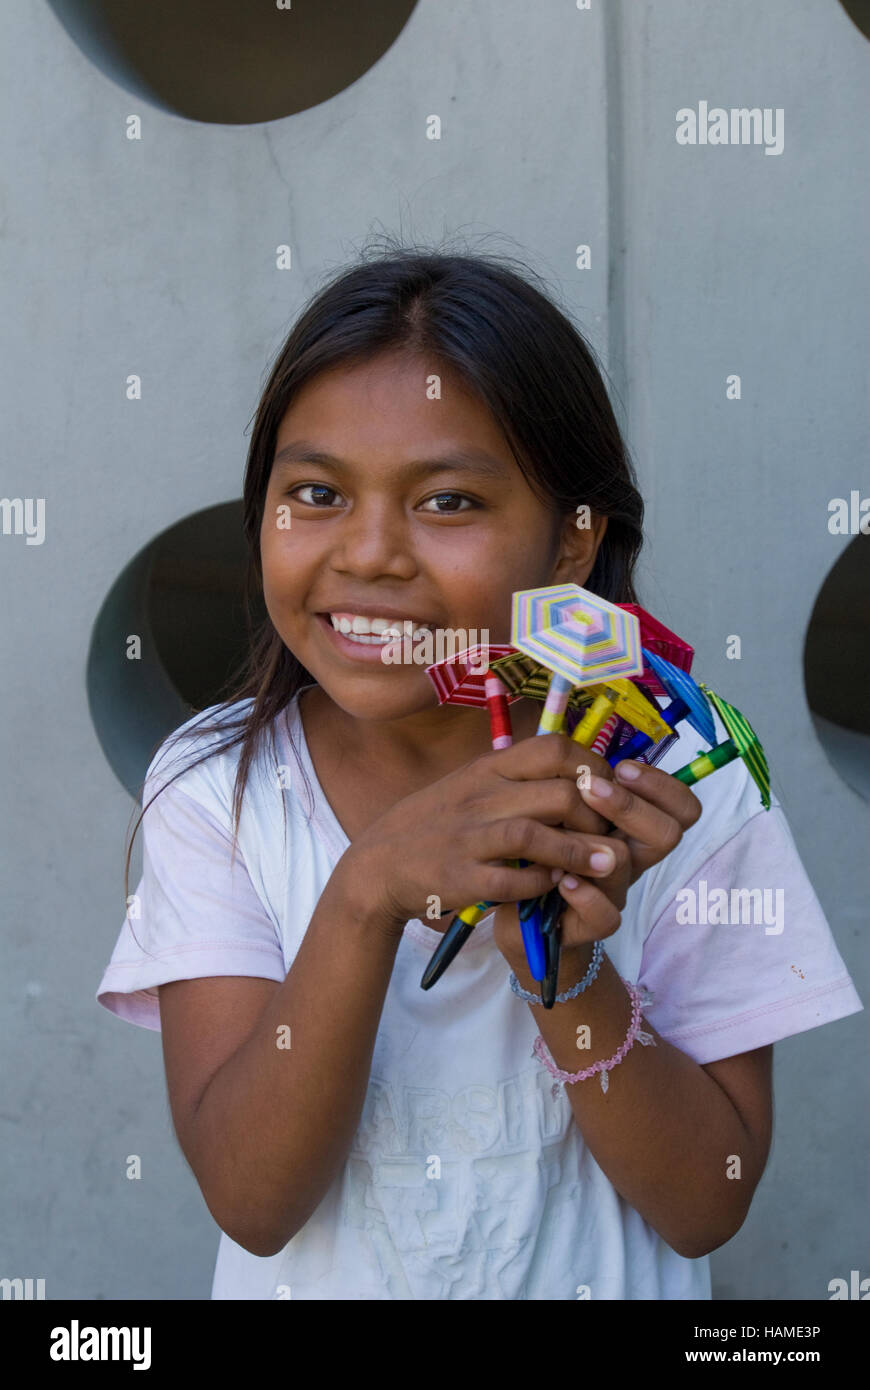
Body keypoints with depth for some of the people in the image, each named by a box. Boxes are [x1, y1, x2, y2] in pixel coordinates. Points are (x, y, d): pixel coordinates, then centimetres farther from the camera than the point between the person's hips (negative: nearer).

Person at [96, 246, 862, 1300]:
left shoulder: (678, 791, -16)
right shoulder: (211, 788, -15)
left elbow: (706, 1208, -15)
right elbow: (250, 1201, -21)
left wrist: (565, 974, -30)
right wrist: (367, 895, -33)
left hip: (594, 1287, 0)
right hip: (311, 1279, 0)